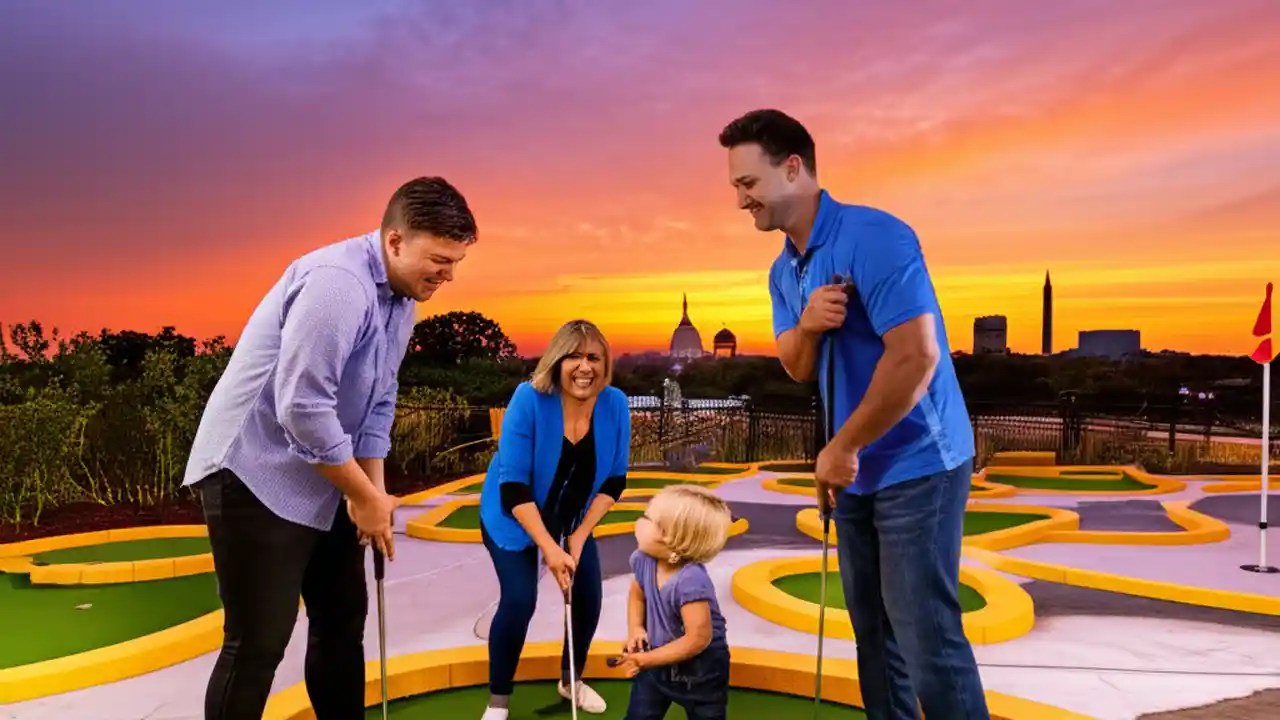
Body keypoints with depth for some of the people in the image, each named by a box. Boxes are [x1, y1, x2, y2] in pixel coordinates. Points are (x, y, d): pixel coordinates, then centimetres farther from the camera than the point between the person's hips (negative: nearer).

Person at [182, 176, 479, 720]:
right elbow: (301, 406, -28)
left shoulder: (402, 300, 6)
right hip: (256, 475, -9)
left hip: (322, 479, 9)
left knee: (343, 620, 15)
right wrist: (365, 496, -17)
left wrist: (375, 491, 5)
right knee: (259, 642, -4)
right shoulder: (338, 283, -25)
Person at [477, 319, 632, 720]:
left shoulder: (615, 405, -19)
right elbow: (513, 485, -28)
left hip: (574, 518, 4)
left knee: (588, 595, 0)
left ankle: (571, 681, 29)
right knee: (519, 600, -15)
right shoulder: (529, 399, -30)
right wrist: (548, 547, -30)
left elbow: (614, 479, -9)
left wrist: (579, 536, -15)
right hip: (513, 516, -4)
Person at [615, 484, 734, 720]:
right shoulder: (643, 560, -13)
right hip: (658, 660, 6)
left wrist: (645, 660, -25)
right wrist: (635, 630, -11)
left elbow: (698, 639, -33)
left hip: (700, 670, -6)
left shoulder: (690, 580, -36)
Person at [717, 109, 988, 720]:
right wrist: (807, 325, -15)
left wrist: (840, 448, -18)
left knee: (928, 637, -4)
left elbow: (916, 356, -26)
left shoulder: (874, 236, -19)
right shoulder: (784, 269, 8)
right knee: (873, 629, 16)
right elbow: (797, 369, 9)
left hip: (917, 465, -8)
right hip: (858, 472, 8)